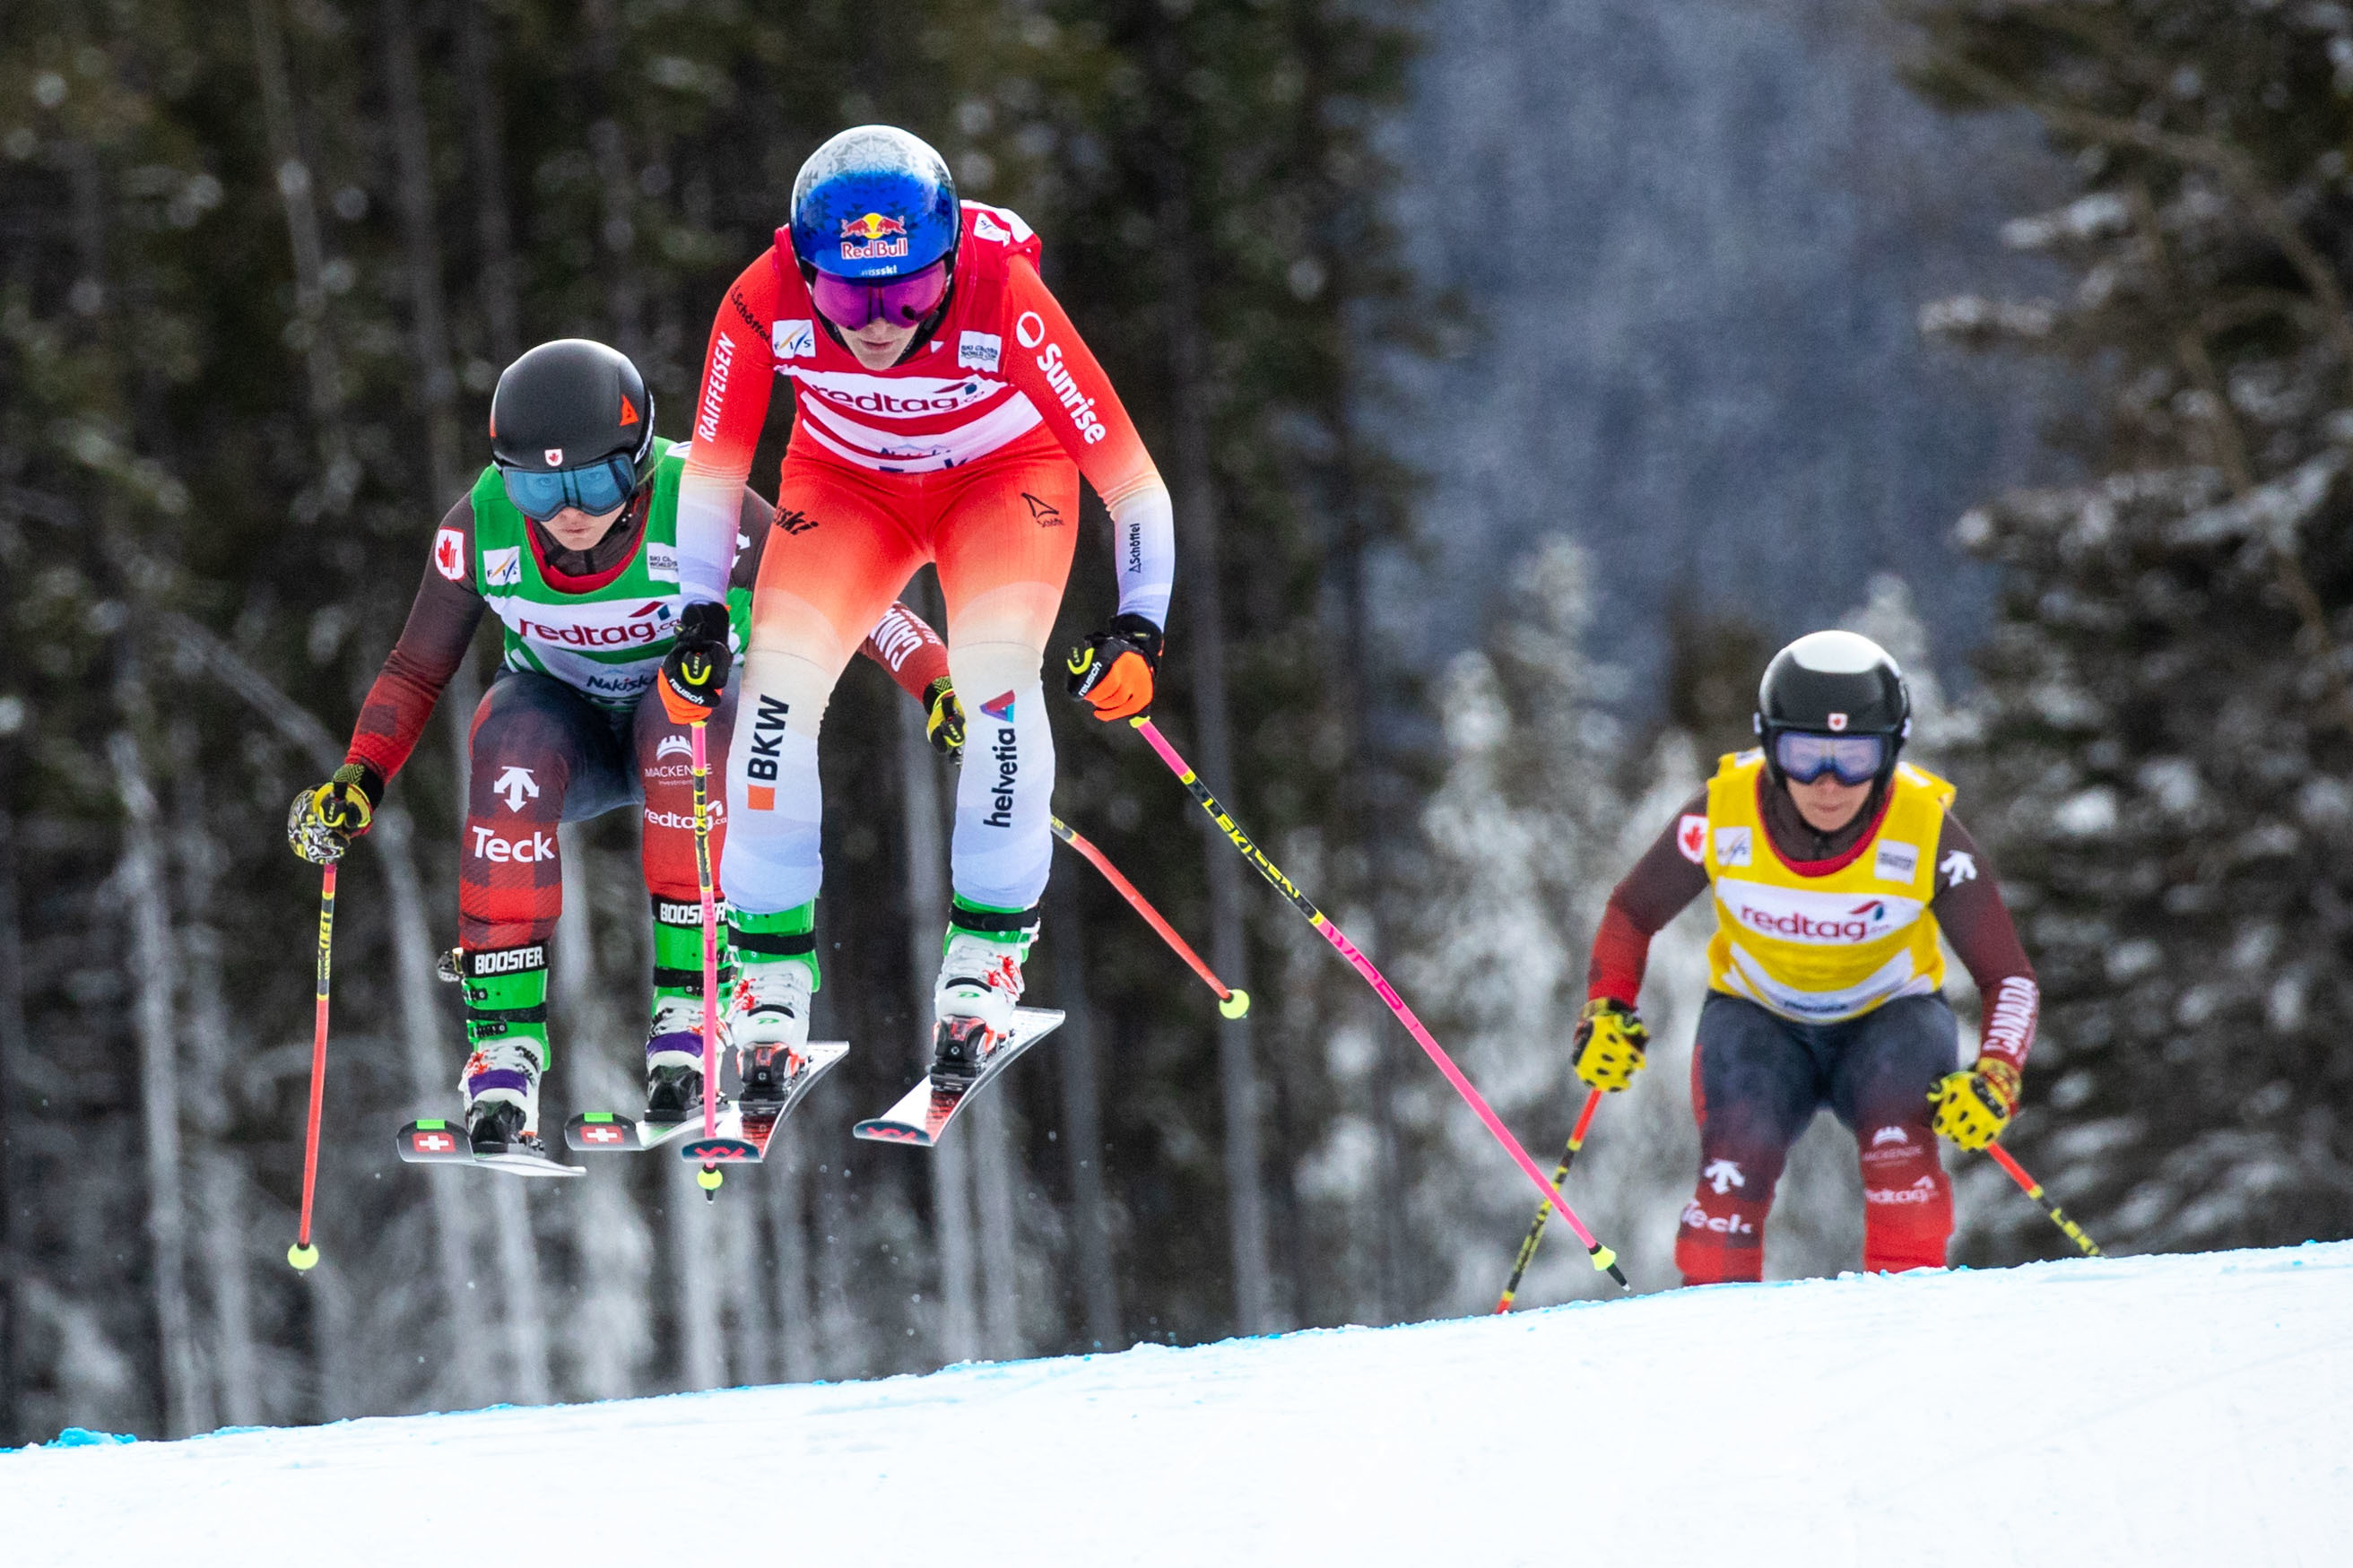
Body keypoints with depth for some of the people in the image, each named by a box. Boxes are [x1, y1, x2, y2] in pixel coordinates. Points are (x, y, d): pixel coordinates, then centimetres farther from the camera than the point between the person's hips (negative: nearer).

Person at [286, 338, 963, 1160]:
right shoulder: (481, 528, -19)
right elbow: (416, 668, -4)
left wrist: (937, 685, -34)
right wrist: (359, 779, -18)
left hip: (683, 702, -1)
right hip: (563, 721, 1)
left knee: (684, 720, -38)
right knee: (511, 760, -34)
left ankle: (685, 1014, -31)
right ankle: (504, 1045, -30)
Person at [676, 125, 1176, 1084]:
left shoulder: (1003, 298, -36)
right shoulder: (764, 304, -31)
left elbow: (1128, 476, -27)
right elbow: (709, 476, -12)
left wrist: (1140, 627, -33)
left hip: (1004, 474, -2)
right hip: (845, 480, 2)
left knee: (996, 668, -27)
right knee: (778, 676, -19)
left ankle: (989, 945, -11)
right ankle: (774, 970, -4)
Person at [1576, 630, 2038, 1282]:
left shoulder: (1926, 834, -24)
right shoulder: (1724, 815, -22)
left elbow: (2008, 978, -16)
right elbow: (1632, 914, -3)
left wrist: (1994, 1080, -33)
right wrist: (1607, 1013, -19)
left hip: (1889, 1018, 0)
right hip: (1757, 1019, 1)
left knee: (1899, 1142, -32)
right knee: (1737, 1161, -29)